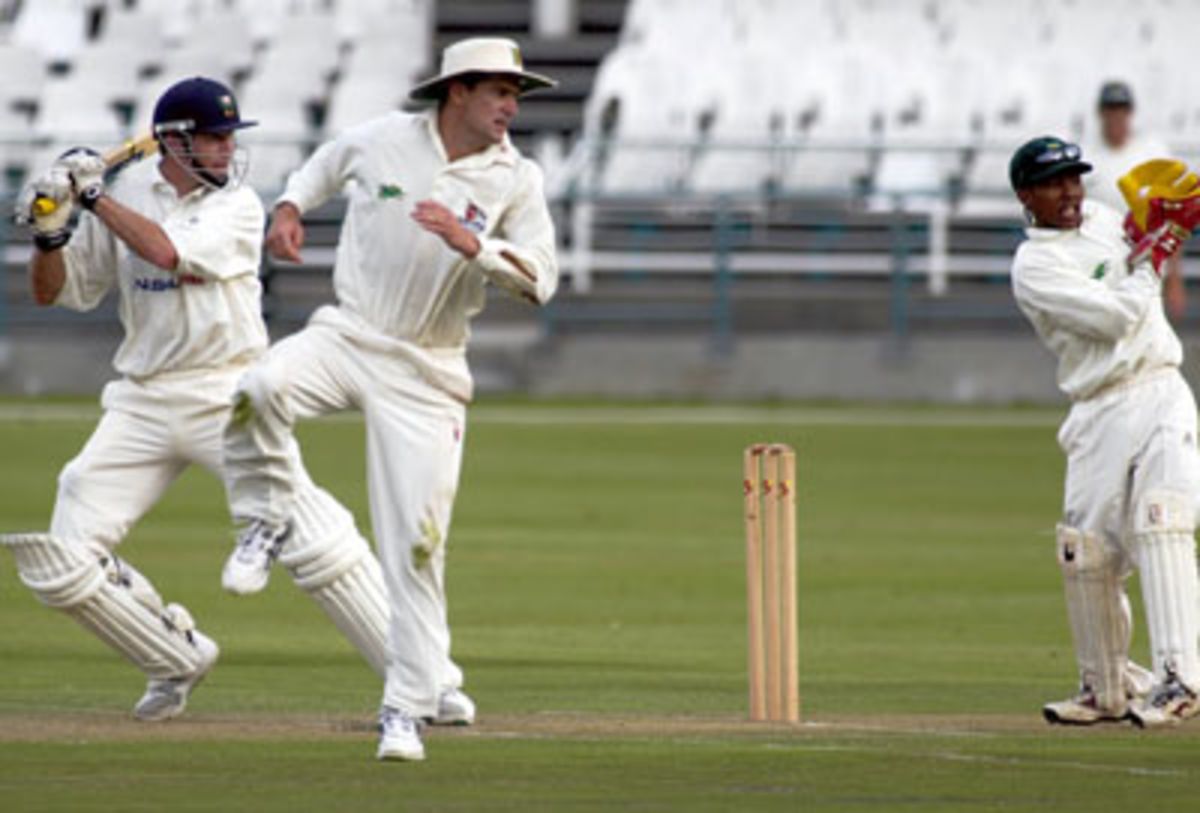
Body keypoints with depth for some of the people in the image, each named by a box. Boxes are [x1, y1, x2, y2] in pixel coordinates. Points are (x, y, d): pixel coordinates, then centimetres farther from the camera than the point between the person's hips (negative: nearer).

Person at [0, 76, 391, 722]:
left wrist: (92, 195, -13)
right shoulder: (126, 195, 7)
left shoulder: (238, 207, -3)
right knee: (63, 564, -4)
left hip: (226, 398, -4)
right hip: (141, 404, 4)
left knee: (314, 537, -18)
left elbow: (167, 251, -21)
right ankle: (178, 659, 18)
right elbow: (52, 292, 11)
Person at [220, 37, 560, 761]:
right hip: (346, 337, 0)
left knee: (417, 543, -4)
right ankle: (267, 520, -4)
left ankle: (411, 704, 8)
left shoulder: (517, 179, -4)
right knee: (261, 388, -32)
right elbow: (328, 163, 22)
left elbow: (541, 281, -13)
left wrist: (471, 243, -27)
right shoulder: (383, 139, -1)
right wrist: (290, 205, 5)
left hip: (427, 372, 0)